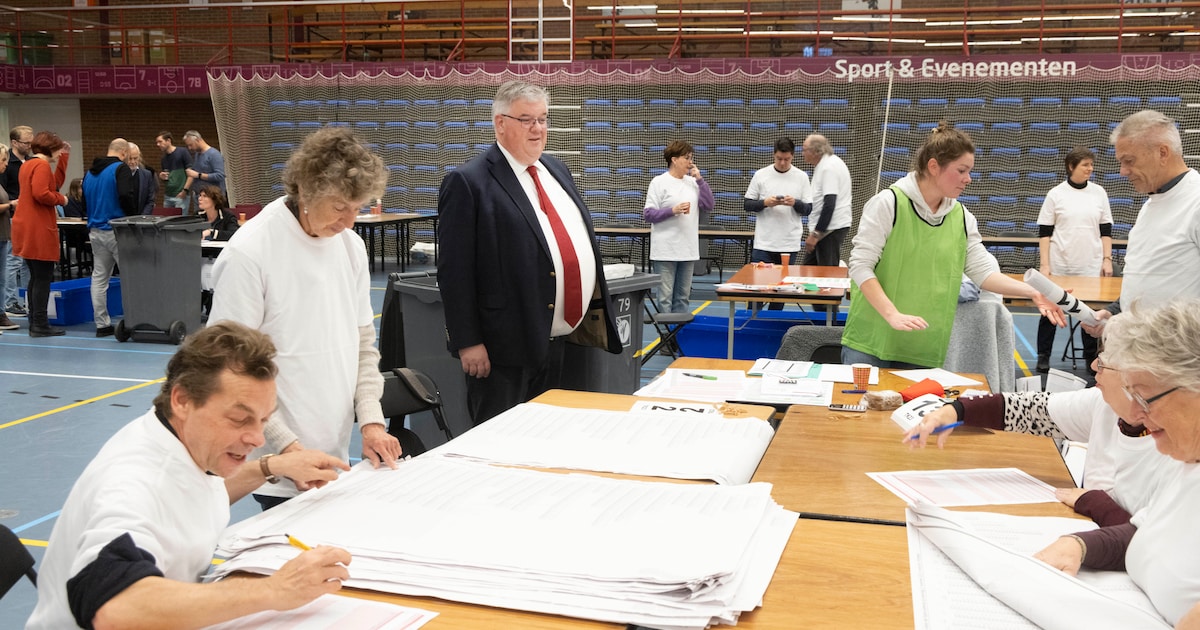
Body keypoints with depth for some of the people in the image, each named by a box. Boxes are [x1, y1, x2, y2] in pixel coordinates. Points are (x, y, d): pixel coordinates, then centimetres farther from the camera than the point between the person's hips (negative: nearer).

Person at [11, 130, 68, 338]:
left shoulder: (27, 164, 17)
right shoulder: (42, 165, -13)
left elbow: (56, 183, 21)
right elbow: (41, 193, -26)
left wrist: (64, 158, 21)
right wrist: (61, 199, -9)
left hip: (27, 228, 10)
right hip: (39, 229, -10)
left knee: (36, 277, 16)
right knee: (43, 278, -5)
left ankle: (35, 323, 21)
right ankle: (40, 325, -3)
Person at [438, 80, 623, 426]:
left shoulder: (556, 170, 13)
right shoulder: (467, 182, -10)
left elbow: (578, 239, 22)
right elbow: (455, 271, -14)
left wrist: (595, 310, 19)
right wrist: (467, 342, -17)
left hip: (557, 340, 7)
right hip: (504, 347, -7)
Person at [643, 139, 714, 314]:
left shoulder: (692, 182, 10)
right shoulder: (659, 182, -4)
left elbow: (708, 206, 4)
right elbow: (648, 214, -7)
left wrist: (700, 180, -1)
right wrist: (673, 210, -19)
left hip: (688, 250, 5)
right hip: (665, 251, -5)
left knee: (683, 296, 12)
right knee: (665, 298, -3)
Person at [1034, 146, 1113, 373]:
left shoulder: (1099, 192, 5)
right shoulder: (1056, 194, -2)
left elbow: (1106, 230, 9)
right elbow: (1044, 233, -2)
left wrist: (1107, 259, 1)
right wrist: (1045, 264, -8)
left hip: (1091, 266, 2)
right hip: (1059, 266, -2)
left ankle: (1091, 358, 17)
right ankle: (1043, 357, 14)